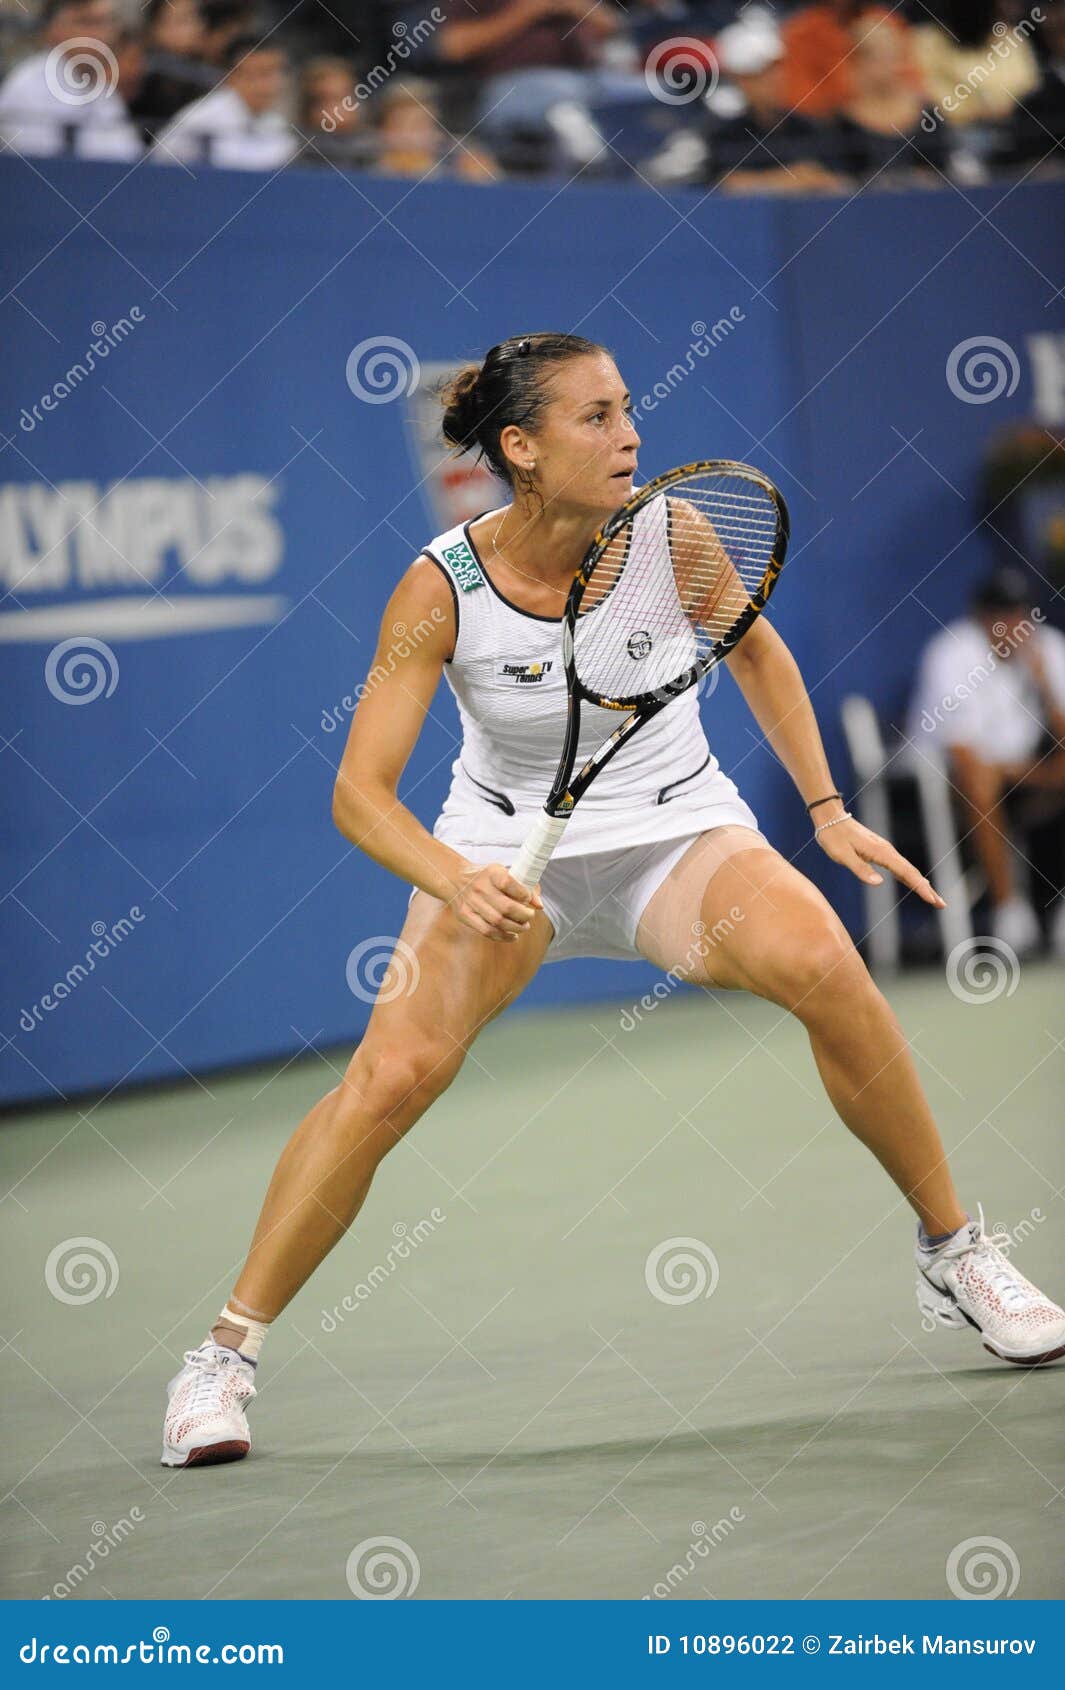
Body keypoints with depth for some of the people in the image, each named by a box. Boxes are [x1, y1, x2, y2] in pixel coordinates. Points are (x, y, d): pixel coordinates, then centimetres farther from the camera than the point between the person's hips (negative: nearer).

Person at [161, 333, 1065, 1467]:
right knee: (393, 1071, -23)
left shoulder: (669, 536, -14)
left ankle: (953, 1256, -8)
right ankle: (223, 1355, -10)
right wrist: (451, 877, -39)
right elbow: (360, 792, -20)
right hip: (509, 846, -1)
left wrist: (825, 808, 2)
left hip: (679, 832, 1)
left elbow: (758, 656, 8)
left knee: (823, 968, -28)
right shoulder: (442, 588, -19)